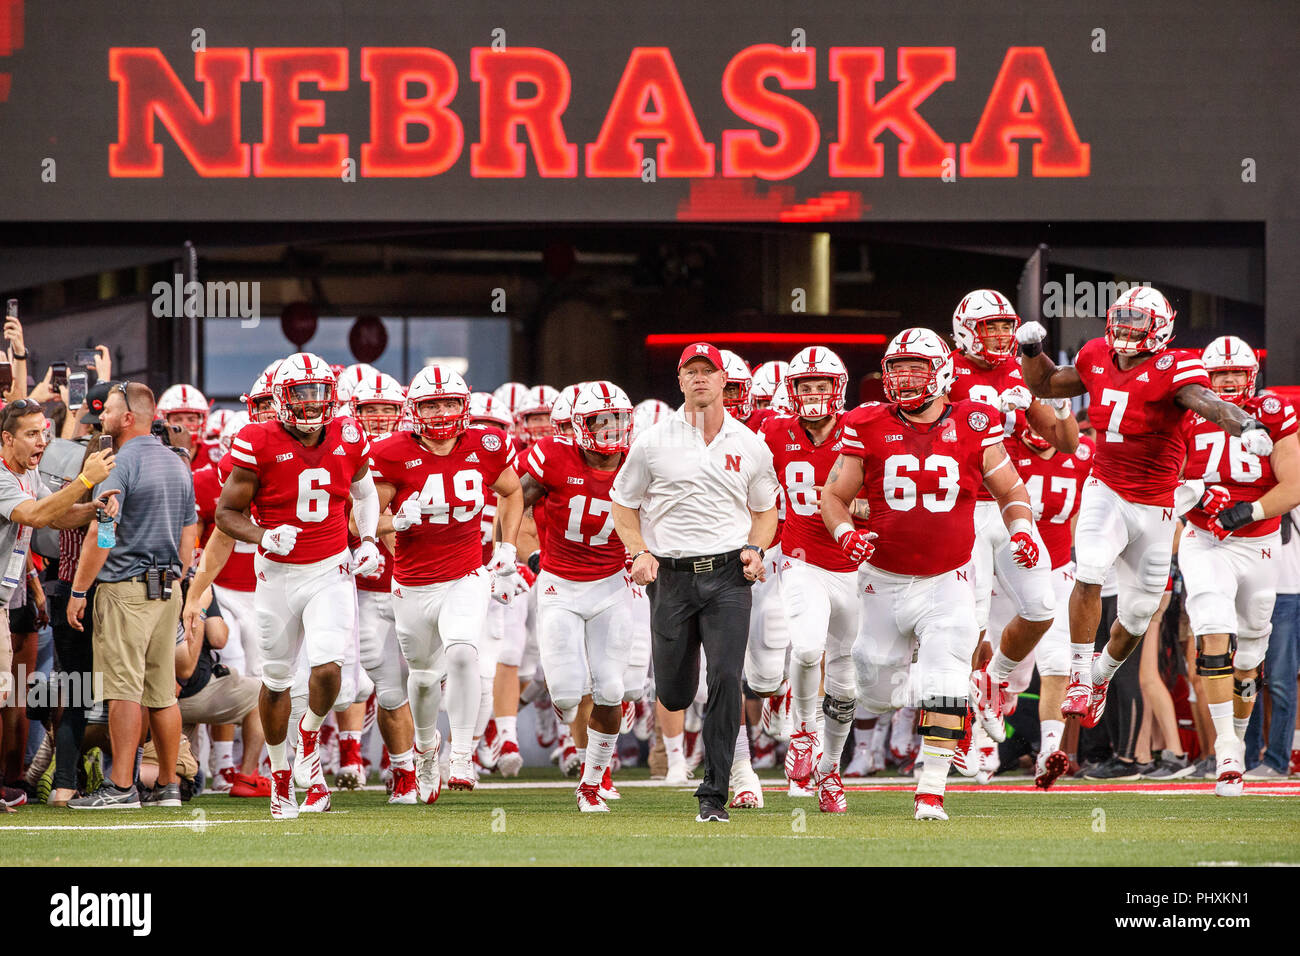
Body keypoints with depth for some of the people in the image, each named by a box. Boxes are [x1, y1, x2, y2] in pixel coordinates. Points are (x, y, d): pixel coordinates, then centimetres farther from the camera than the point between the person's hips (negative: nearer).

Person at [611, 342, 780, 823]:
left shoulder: (750, 446, 6)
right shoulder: (653, 442, 2)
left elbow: (764, 509, 19)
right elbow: (624, 504, 10)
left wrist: (755, 550, -1)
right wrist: (639, 552, -6)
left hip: (728, 574, 0)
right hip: (671, 576, 0)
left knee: (725, 679, -14)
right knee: (674, 695, 3)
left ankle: (714, 794, -8)